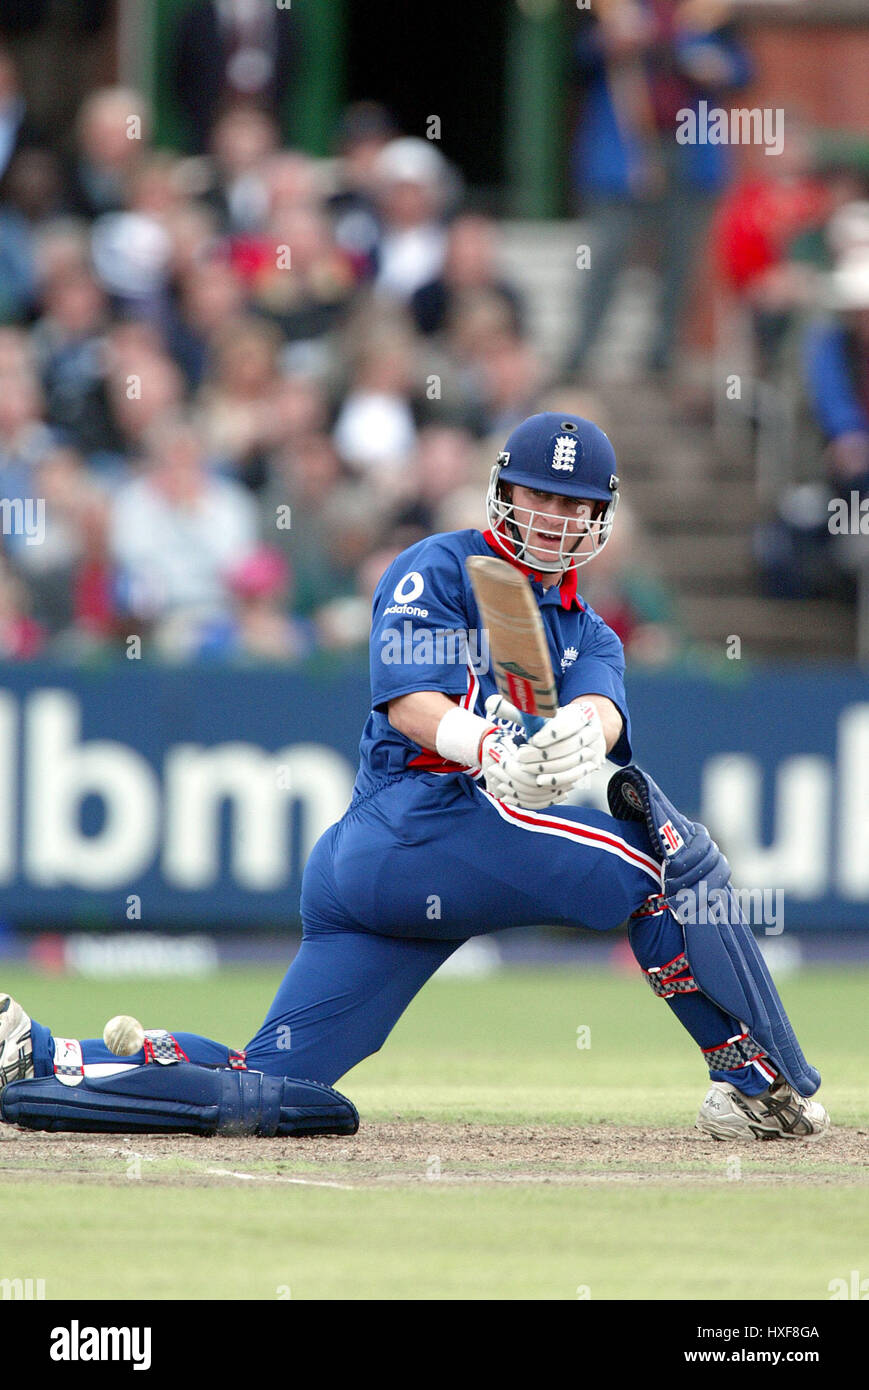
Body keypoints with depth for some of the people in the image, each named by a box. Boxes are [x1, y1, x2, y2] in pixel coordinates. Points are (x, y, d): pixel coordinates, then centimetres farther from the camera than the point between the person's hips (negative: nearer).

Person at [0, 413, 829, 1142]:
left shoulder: (588, 635, 25)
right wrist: (491, 751, -33)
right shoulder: (435, 572, 6)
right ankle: (759, 1080, -12)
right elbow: (412, 703, -11)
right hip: (420, 820, -7)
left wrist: (581, 733, -26)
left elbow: (602, 707, 0)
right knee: (661, 852, -13)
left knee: (267, 1084, 0)